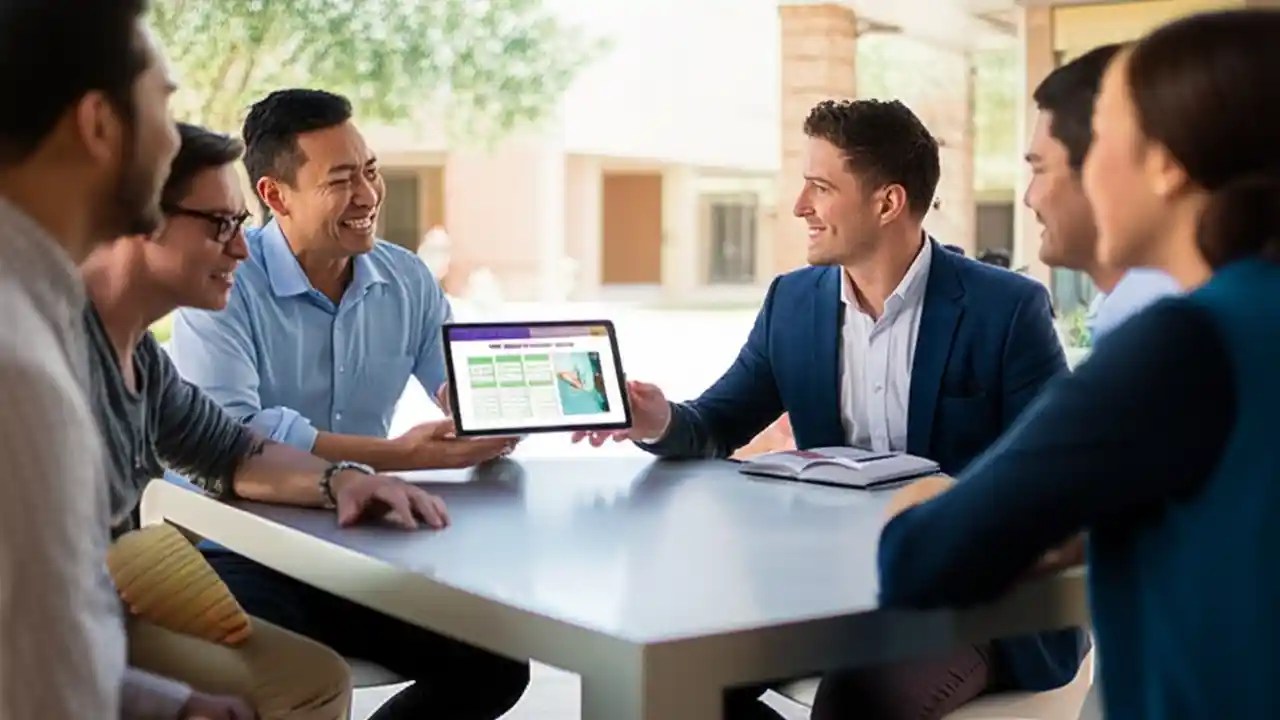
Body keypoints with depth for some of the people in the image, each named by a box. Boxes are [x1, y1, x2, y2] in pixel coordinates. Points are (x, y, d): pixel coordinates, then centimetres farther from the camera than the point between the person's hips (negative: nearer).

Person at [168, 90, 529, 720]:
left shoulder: (408, 280, 7)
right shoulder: (222, 282, -13)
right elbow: (231, 430, -27)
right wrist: (395, 455, -31)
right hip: (244, 552, -6)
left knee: (496, 665, -6)